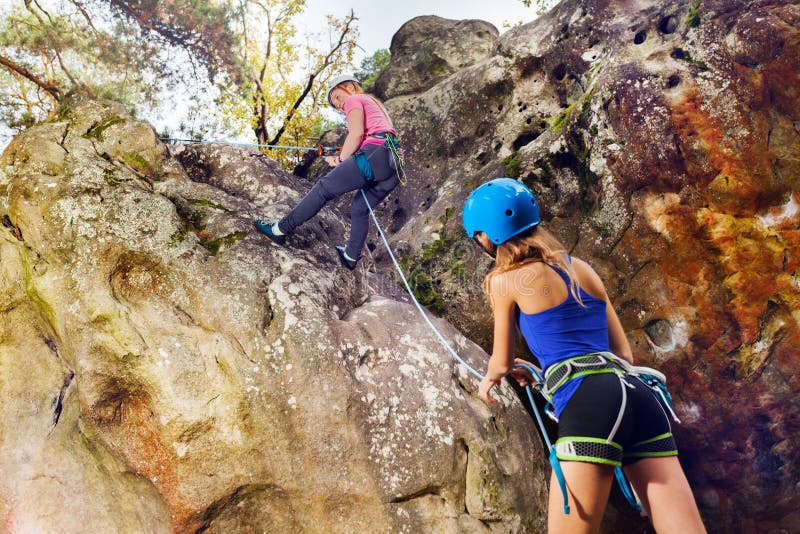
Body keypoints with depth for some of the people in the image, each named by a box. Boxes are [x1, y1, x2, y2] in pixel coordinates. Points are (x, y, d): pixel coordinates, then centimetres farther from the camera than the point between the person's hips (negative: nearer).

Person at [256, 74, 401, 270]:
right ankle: (351, 256, 28)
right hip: (394, 165, 9)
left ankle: (280, 229, 0)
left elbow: (356, 134, -8)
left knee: (324, 188, -3)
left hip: (376, 154, -9)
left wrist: (341, 160, 4)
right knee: (360, 208, 23)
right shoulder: (374, 103, 37)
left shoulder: (354, 100, 10)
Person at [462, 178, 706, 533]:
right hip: (636, 396, 7)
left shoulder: (505, 280, 6)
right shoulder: (583, 268, 22)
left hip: (588, 403, -7)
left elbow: (502, 361, 16)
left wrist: (490, 379, 41)